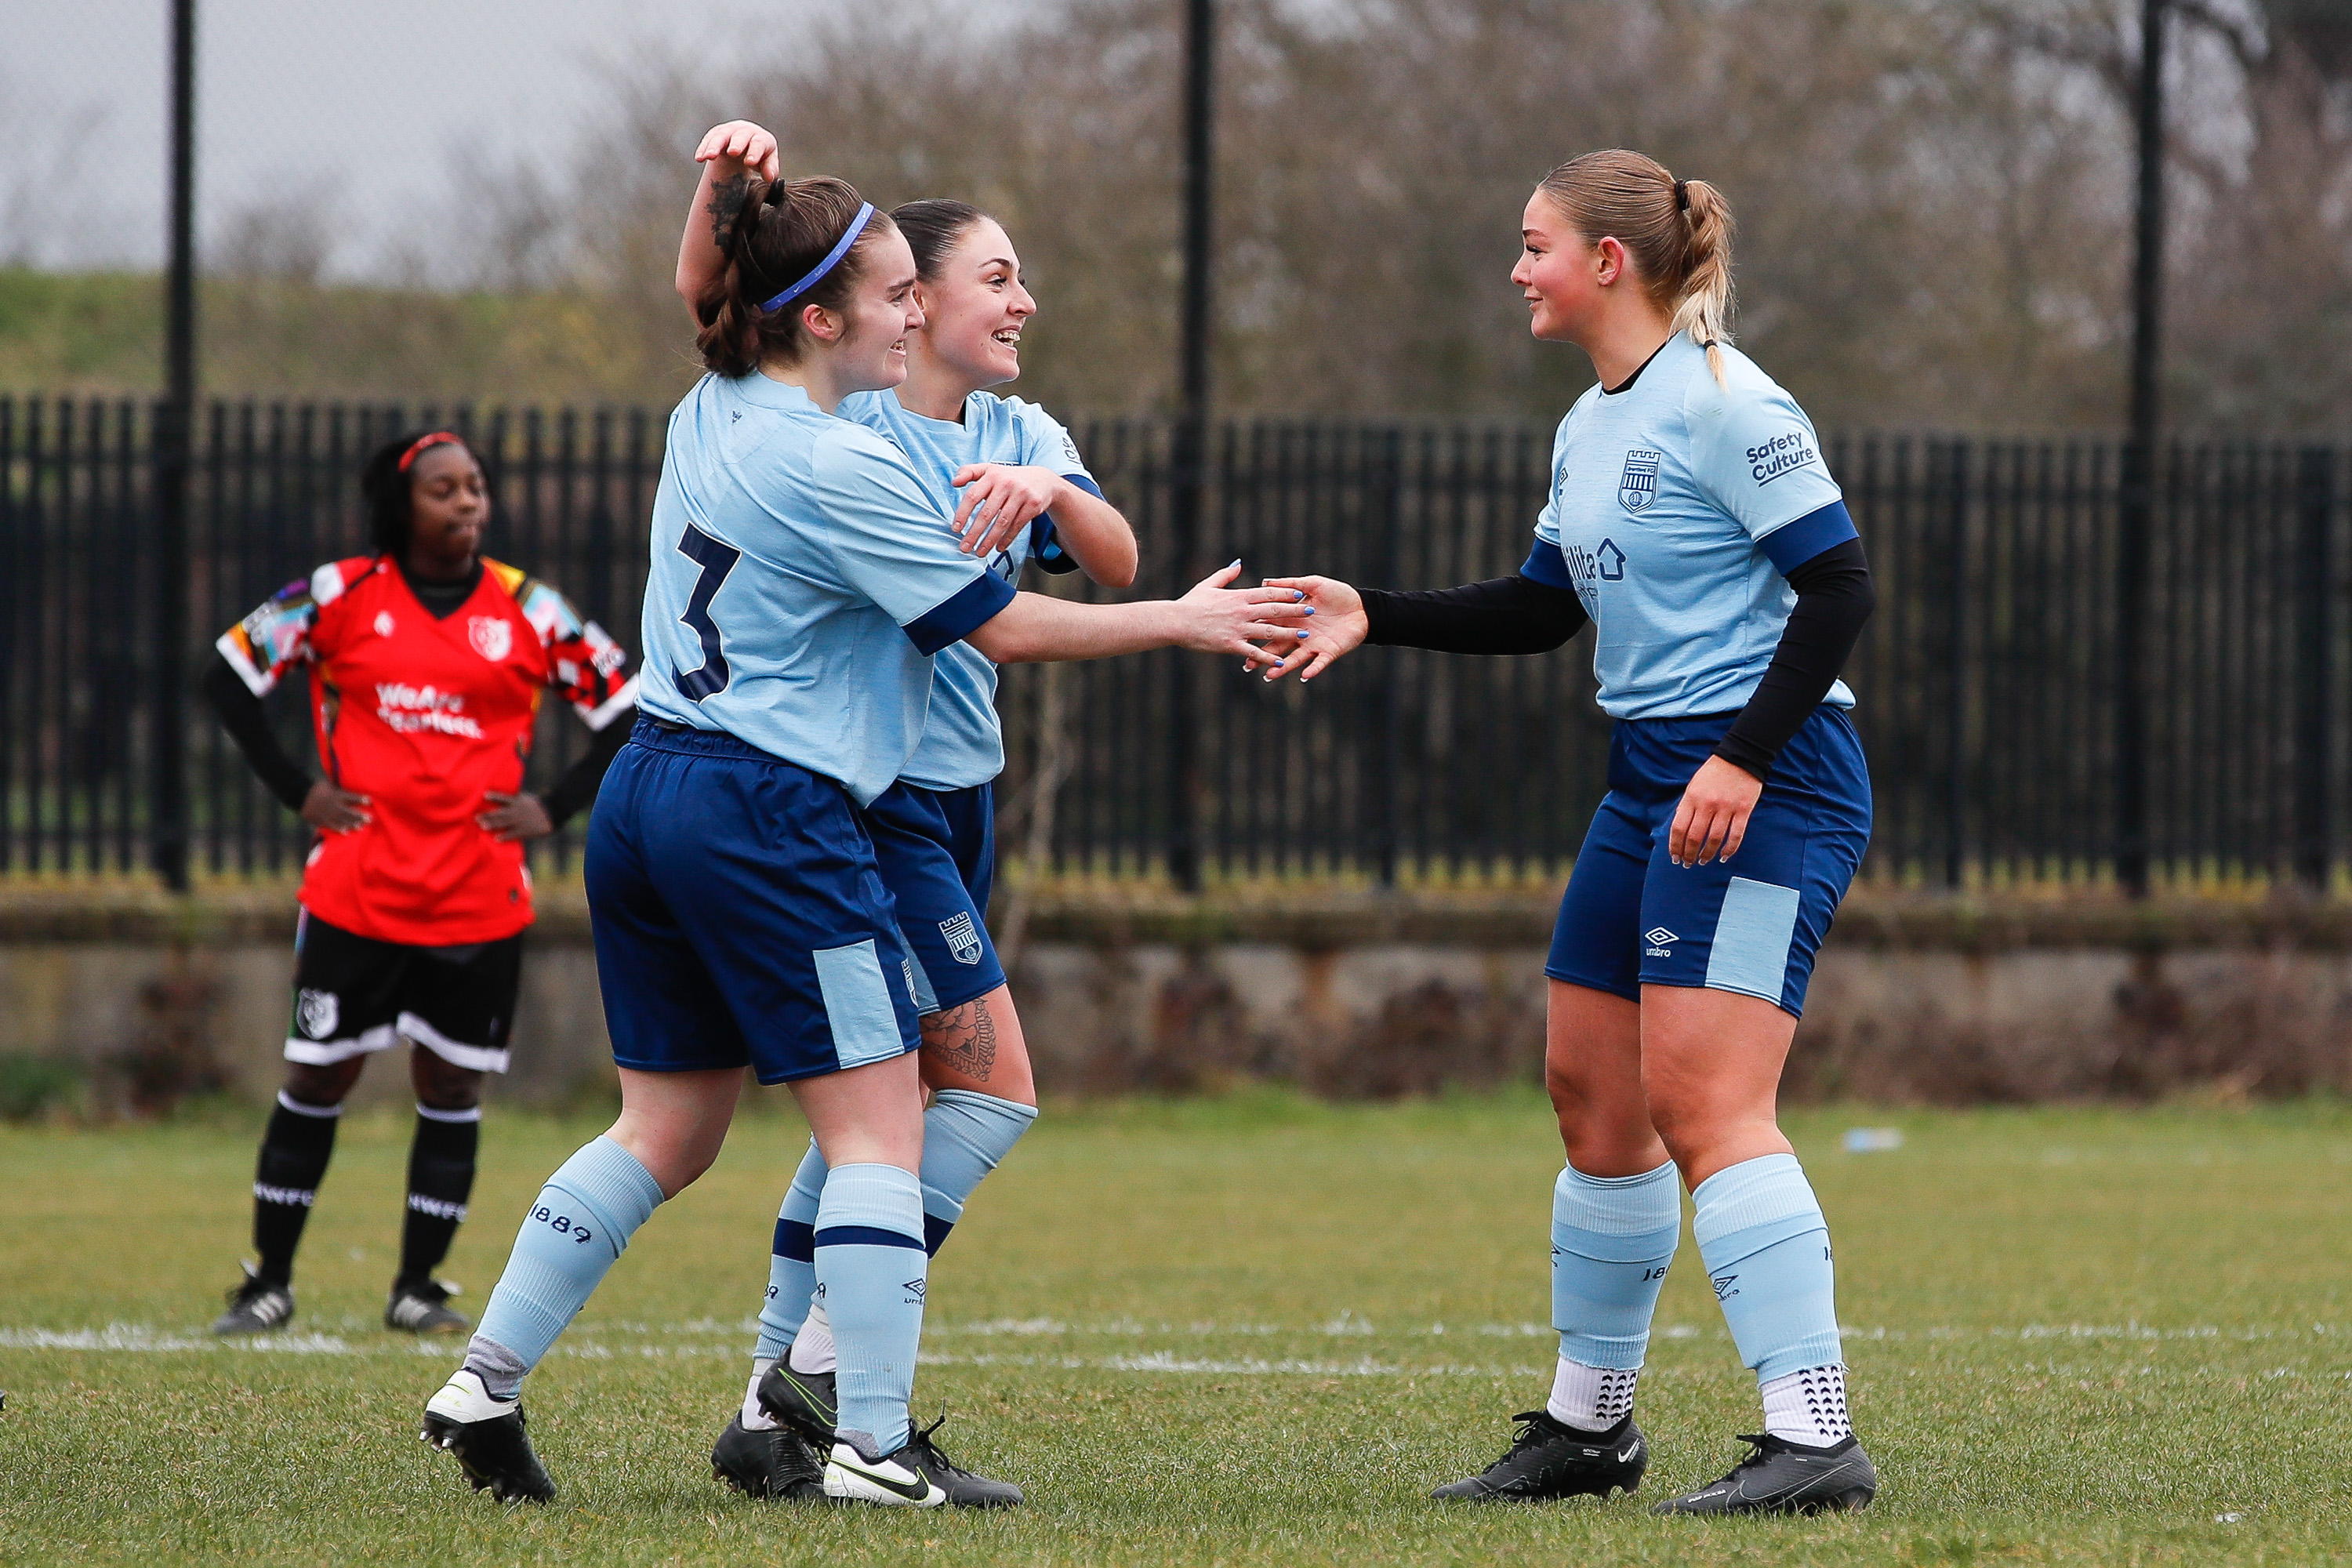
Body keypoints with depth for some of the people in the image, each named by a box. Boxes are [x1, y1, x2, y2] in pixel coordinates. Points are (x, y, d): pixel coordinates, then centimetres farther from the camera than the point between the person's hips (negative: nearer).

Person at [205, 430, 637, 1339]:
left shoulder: (528, 611, 3)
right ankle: (270, 1280, 11)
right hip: (356, 893, -1)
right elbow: (231, 676, 8)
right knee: (316, 1078, 1)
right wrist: (296, 791, 2)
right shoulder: (343, 596, 1)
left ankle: (418, 1287, 13)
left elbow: (625, 711, 10)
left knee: (451, 1088, 4)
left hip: (481, 901, 1)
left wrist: (555, 809, 1)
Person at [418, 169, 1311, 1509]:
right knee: (881, 1128, -3)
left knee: (667, 1131, 15)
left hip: (648, 791, 9)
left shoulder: (709, 418, 9)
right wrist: (1183, 624, -1)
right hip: (770, 817, -9)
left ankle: (484, 1386, 12)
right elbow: (1006, 627, -9)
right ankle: (874, 1441, -8)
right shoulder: (845, 469, -15)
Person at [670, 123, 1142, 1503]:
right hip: (857, 797, -8)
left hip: (955, 799, 8)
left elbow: (1117, 565, -2)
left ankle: (775, 1410, 15)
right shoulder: (835, 409, -7)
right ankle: (821, 1366, -9)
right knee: (996, 1088, -13)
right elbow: (704, 294, -17)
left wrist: (1049, 492, -22)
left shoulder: (1021, 439, 11)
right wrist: (725, 188, -35)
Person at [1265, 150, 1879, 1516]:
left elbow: (1840, 584, -17)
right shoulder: (1590, 428, 16)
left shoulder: (1724, 404, -13)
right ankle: (1590, 1427, 25)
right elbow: (1538, 611, 25)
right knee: (1592, 1094, 12)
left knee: (1704, 1101, -18)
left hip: (1767, 786, -10)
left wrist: (1746, 761, -23)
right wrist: (1374, 618, 15)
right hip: (1651, 784, 10)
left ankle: (1816, 1440, -21)